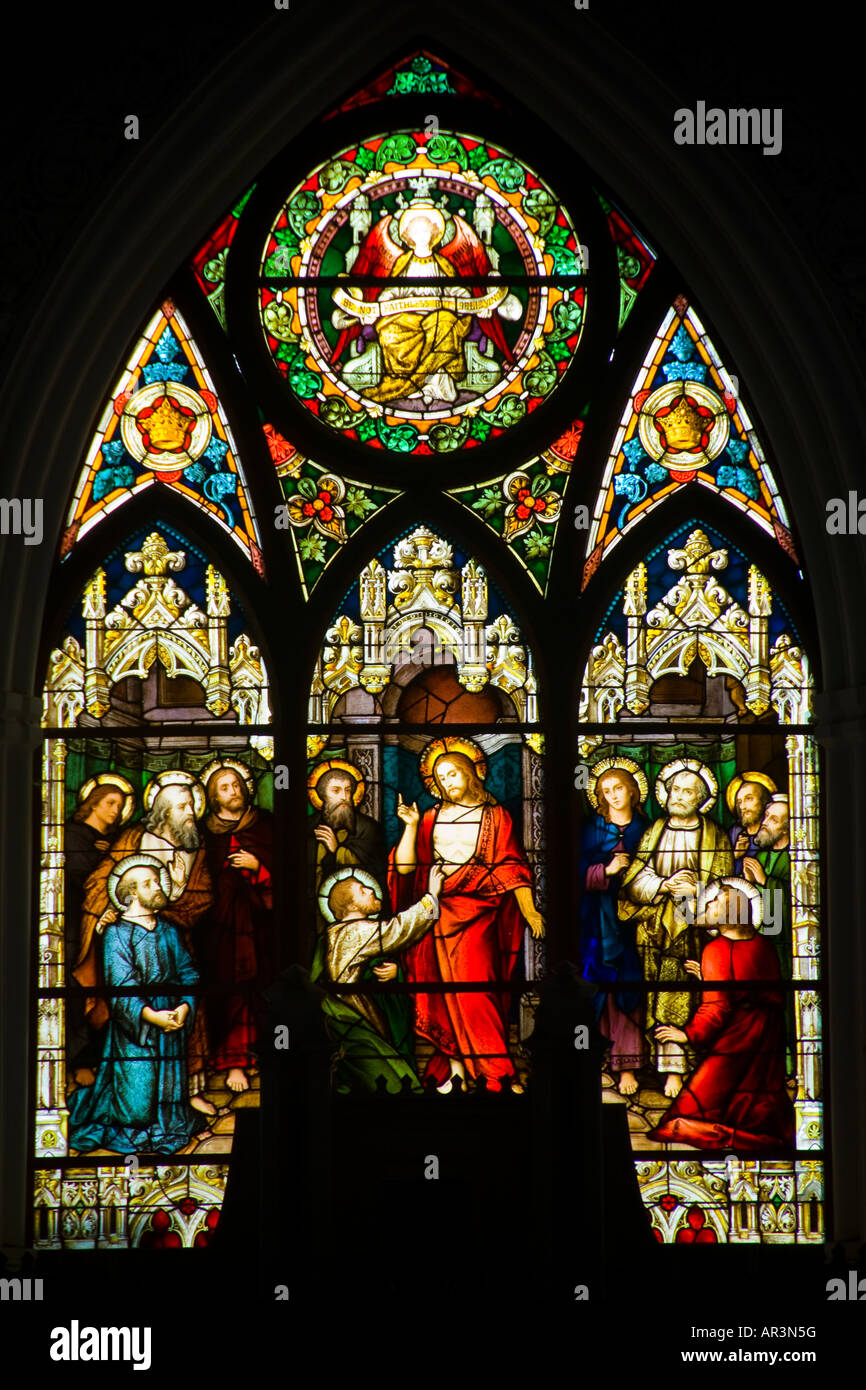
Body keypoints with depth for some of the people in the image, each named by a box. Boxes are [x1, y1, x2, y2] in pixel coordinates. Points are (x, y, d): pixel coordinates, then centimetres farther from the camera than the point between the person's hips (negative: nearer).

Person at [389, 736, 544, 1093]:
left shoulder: (494, 816, 6)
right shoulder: (431, 819, 13)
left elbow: (512, 867, 0)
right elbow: (404, 866, 5)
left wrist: (529, 910, -11)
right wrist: (411, 826, -7)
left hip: (478, 913, -3)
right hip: (440, 913, 3)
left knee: (476, 988, -12)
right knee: (447, 990, 0)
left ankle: (494, 1071, -8)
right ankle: (455, 1067, 5)